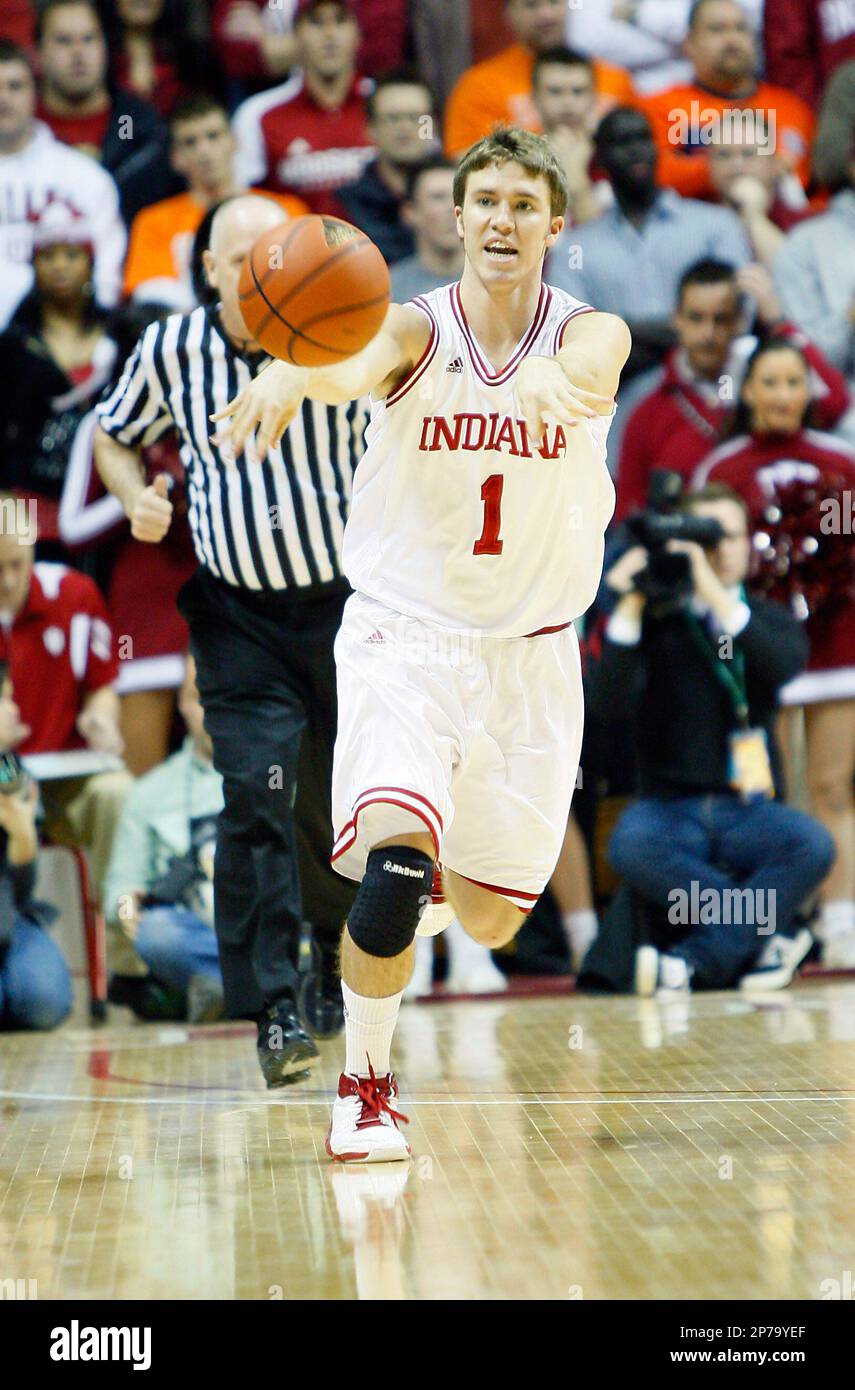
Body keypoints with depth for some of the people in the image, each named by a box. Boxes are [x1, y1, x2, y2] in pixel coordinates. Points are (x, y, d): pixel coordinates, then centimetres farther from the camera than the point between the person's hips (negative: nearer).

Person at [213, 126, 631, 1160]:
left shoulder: (586, 331, -8)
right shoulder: (419, 329, -11)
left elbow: (592, 356, -34)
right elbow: (361, 359, -35)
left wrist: (555, 379, -60)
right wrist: (295, 372, -61)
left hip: (531, 650, 2)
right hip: (405, 633, -2)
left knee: (491, 918, 9)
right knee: (399, 853, -25)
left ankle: (412, 897, 46)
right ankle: (364, 1085, -6)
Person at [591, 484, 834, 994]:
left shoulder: (771, 621, 11)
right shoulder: (653, 623, 7)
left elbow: (783, 664, -14)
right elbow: (610, 704, -9)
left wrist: (716, 594, -22)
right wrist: (629, 607, -14)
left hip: (749, 812, 1)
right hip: (671, 811, -1)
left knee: (813, 844, -31)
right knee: (632, 844, -35)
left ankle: (699, 961, -22)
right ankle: (771, 935, -21)